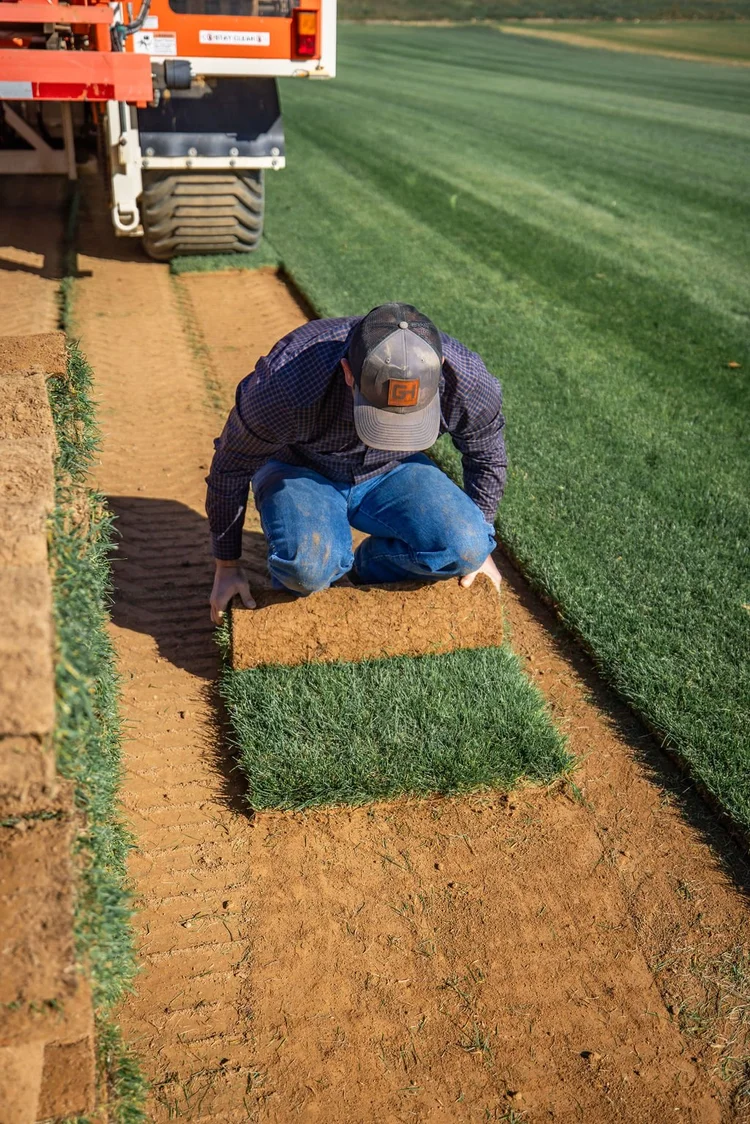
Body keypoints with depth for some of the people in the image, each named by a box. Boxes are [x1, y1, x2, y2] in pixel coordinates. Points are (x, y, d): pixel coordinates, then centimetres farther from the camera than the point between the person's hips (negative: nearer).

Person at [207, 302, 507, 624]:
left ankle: (370, 567, 5)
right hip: (300, 470, -2)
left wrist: (478, 549, 2)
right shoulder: (286, 383, -36)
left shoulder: (466, 379, -29)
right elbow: (230, 466, -17)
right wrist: (227, 565, -6)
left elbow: (487, 454, -4)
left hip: (391, 470, 3)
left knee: (465, 548, -24)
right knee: (307, 565, -35)